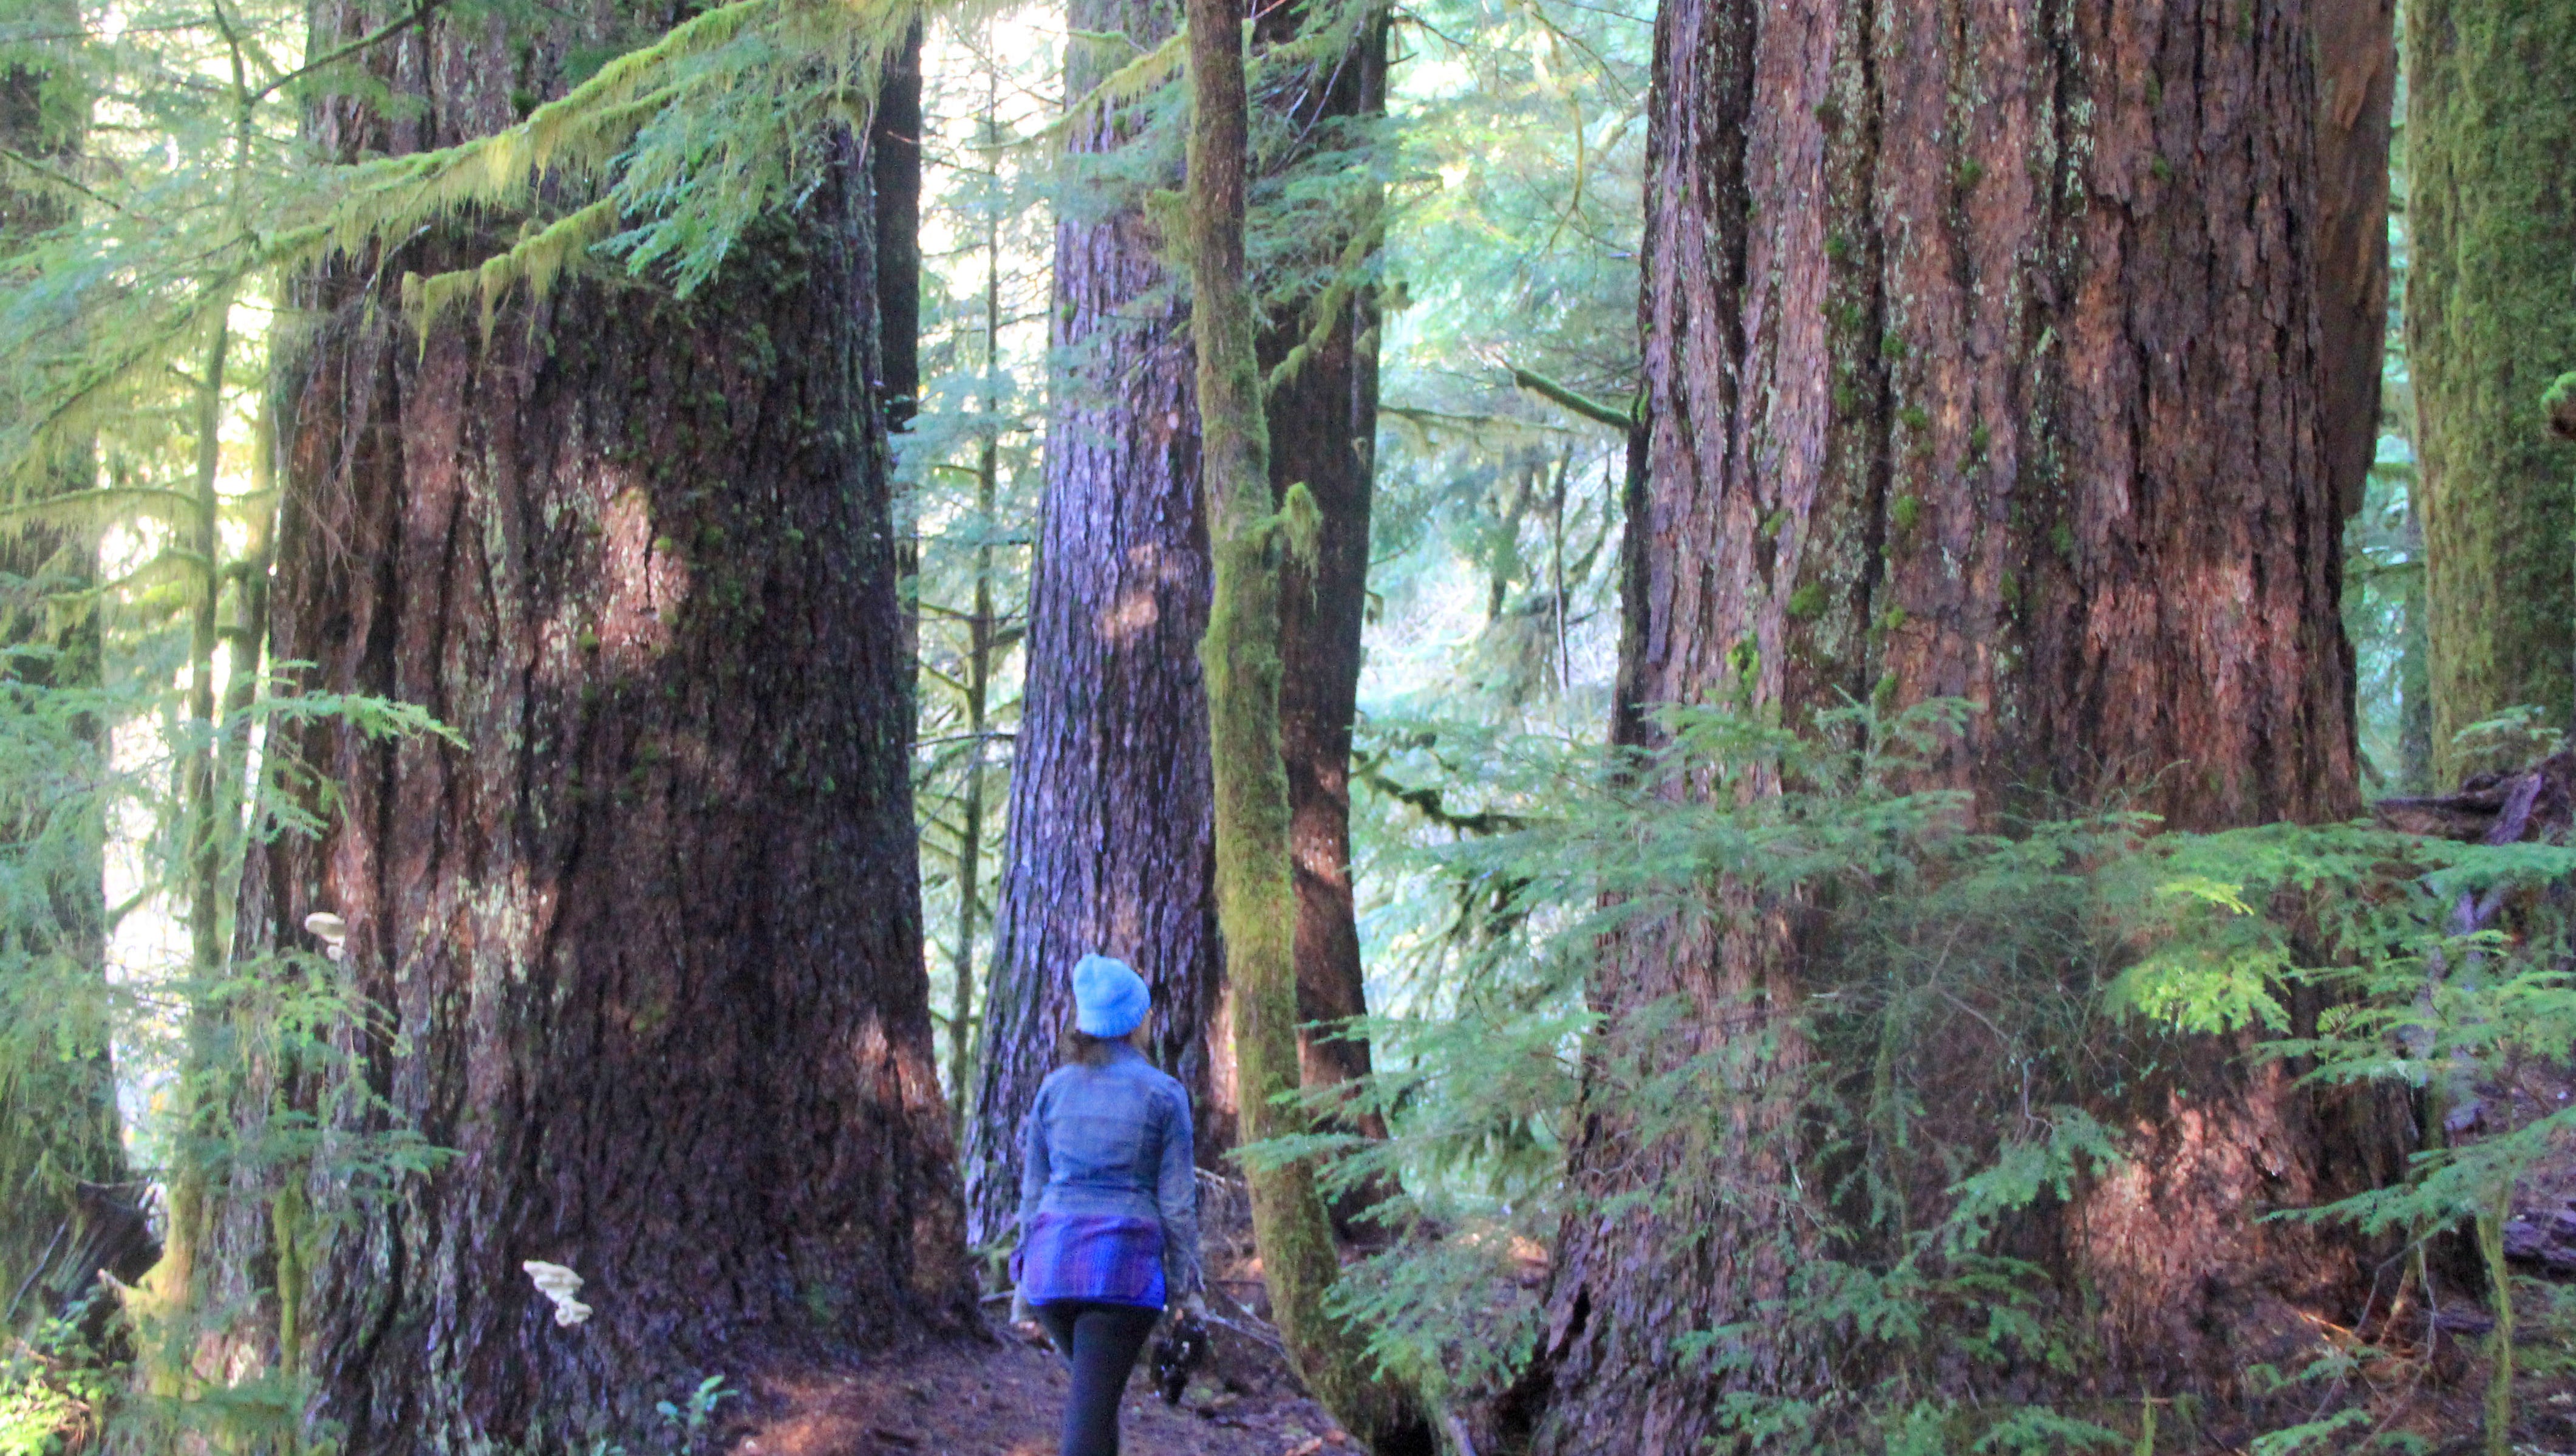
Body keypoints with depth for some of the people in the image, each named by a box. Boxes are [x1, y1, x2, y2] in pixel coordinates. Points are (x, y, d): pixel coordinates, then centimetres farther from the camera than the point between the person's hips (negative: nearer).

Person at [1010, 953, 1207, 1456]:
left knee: (1092, 1387, 23)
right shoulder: (1163, 1094, -4)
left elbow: (1032, 1190, 10)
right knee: (1092, 1406, -4)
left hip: (1053, 1262, 4)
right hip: (1126, 1265, -4)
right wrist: (1187, 1285, 5)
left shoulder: (1054, 1088, 6)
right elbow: (1177, 1201, -3)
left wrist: (1025, 1276, 17)